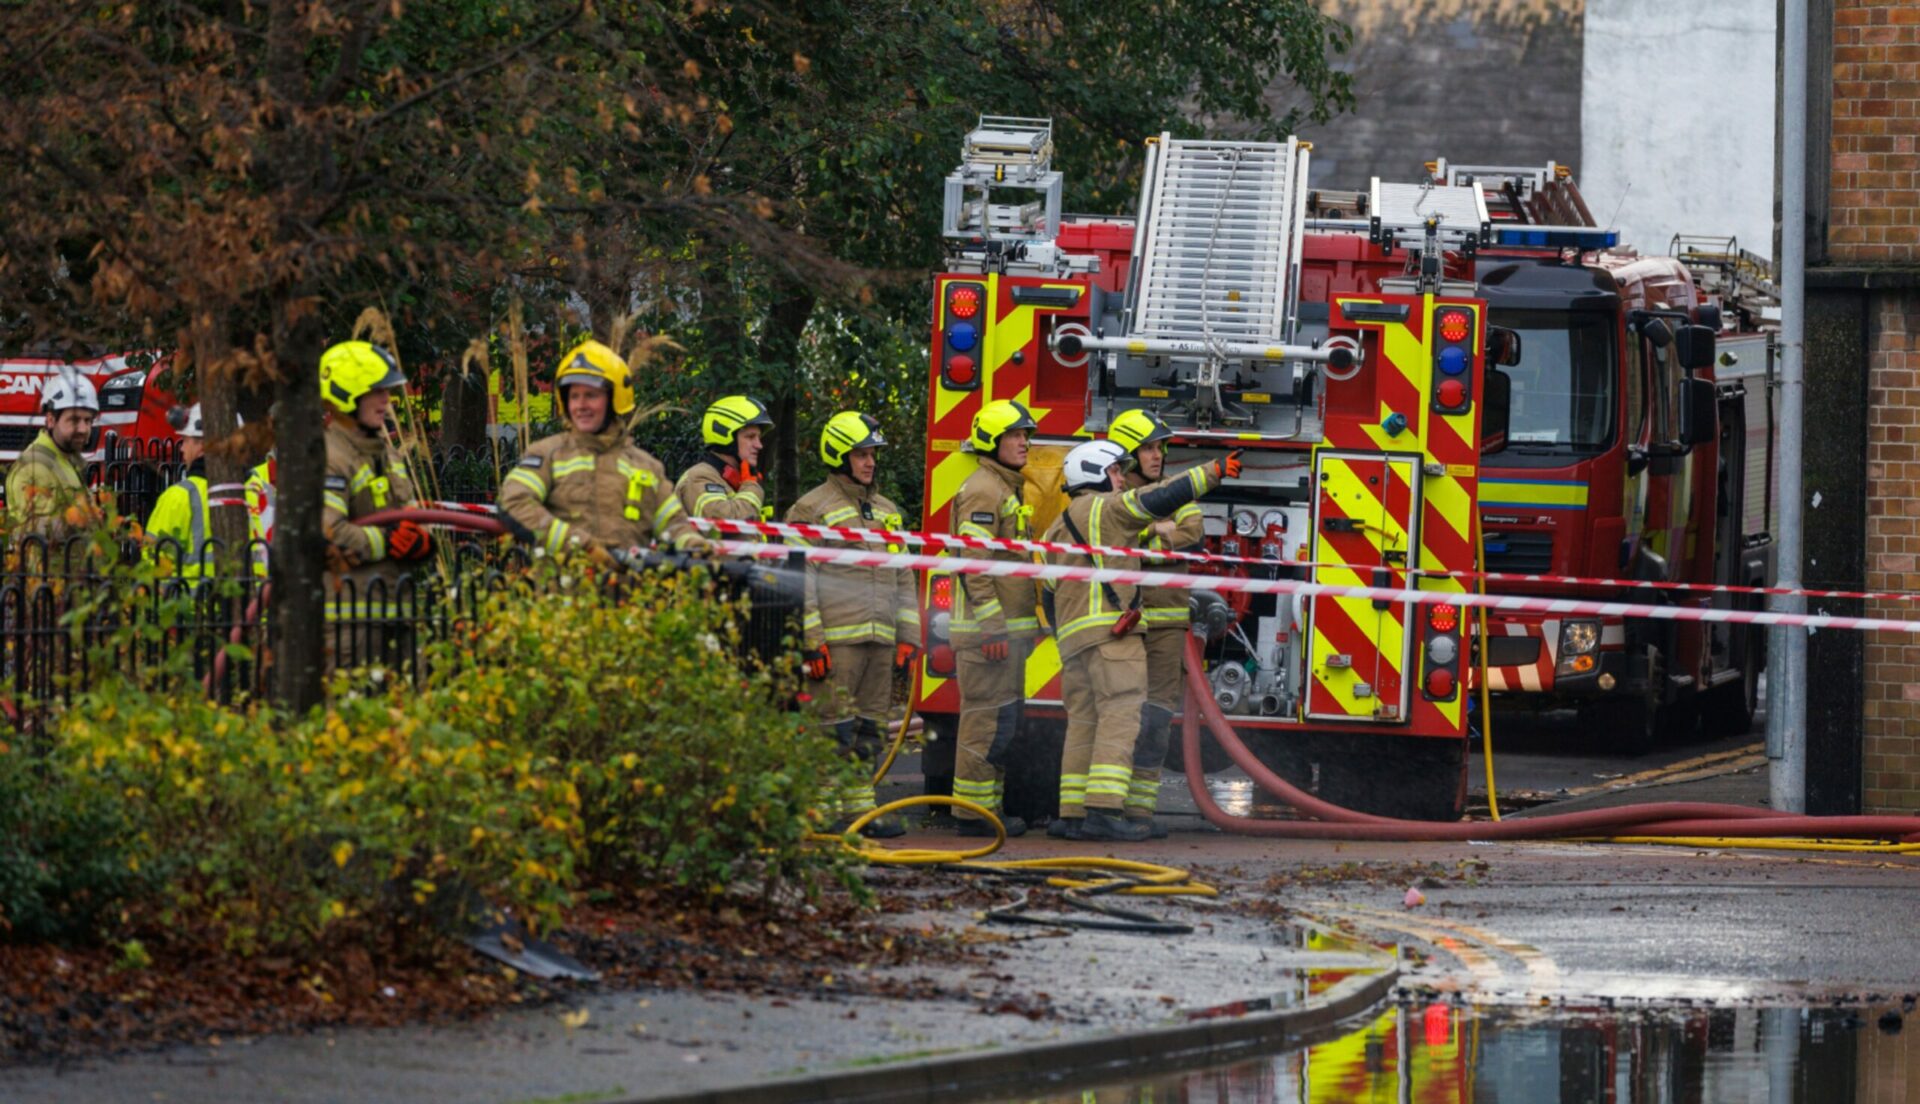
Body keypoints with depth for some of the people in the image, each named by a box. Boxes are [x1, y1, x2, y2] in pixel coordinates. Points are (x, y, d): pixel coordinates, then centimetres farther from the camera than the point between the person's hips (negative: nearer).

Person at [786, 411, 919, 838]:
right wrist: (811, 641, -14)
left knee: (870, 730, 6)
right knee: (835, 728, -9)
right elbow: (800, 582, -7)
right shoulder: (811, 510, -1)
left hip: (880, 640, 7)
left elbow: (903, 580, 22)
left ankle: (862, 806, 9)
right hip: (837, 639, -7)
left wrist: (908, 639, 14)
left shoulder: (887, 512, 19)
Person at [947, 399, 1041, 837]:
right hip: (988, 630, -10)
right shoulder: (982, 492, -12)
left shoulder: (1009, 491, 20)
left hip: (1009, 628, 10)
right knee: (988, 720, -10)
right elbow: (975, 566, -19)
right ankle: (974, 811, -9)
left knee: (1004, 720, 12)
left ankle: (988, 807, 15)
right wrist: (993, 628, -23)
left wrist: (1023, 627, 24)